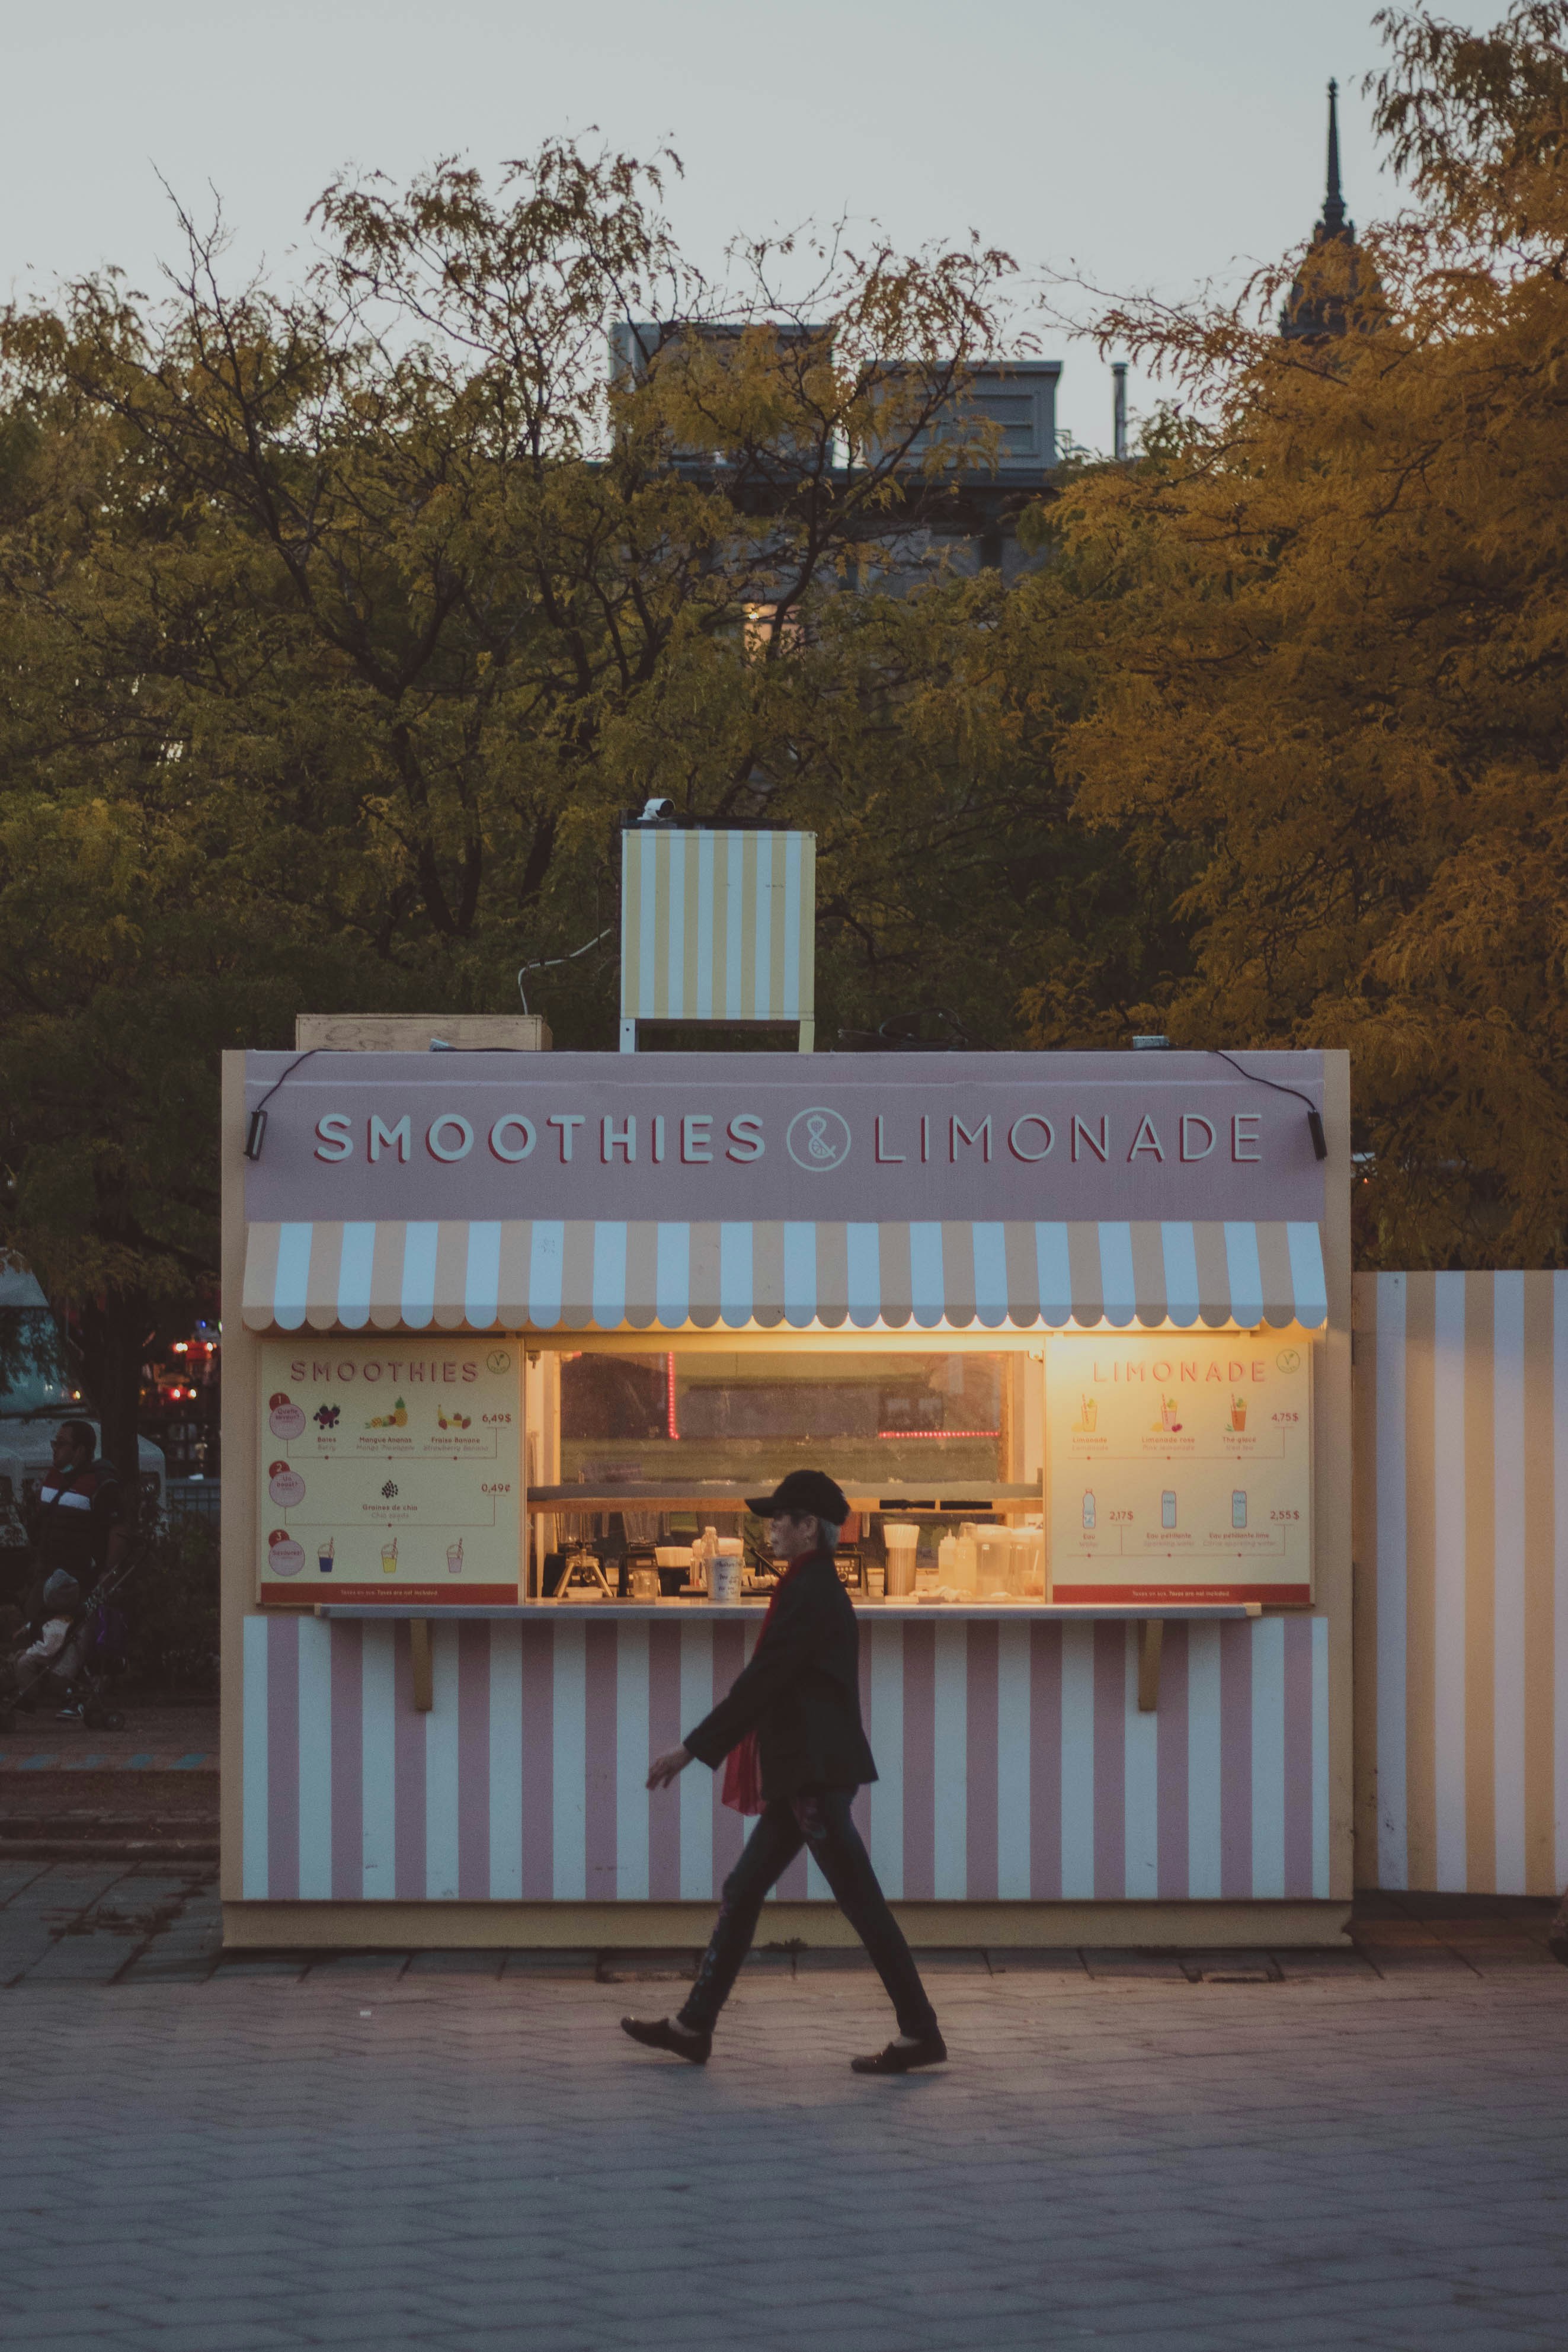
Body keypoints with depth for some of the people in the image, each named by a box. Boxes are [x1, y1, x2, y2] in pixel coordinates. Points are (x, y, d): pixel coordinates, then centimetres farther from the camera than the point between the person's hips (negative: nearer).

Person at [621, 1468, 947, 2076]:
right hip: (804, 1773, 11)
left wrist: (693, 1749, -15)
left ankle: (921, 2035, -1)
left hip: (815, 1774, -11)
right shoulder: (820, 1589, 14)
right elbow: (772, 1683, 20)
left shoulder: (810, 1595, -16)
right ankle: (693, 2026, 16)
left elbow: (762, 1682, -19)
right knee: (741, 1893, 12)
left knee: (861, 1902, -5)